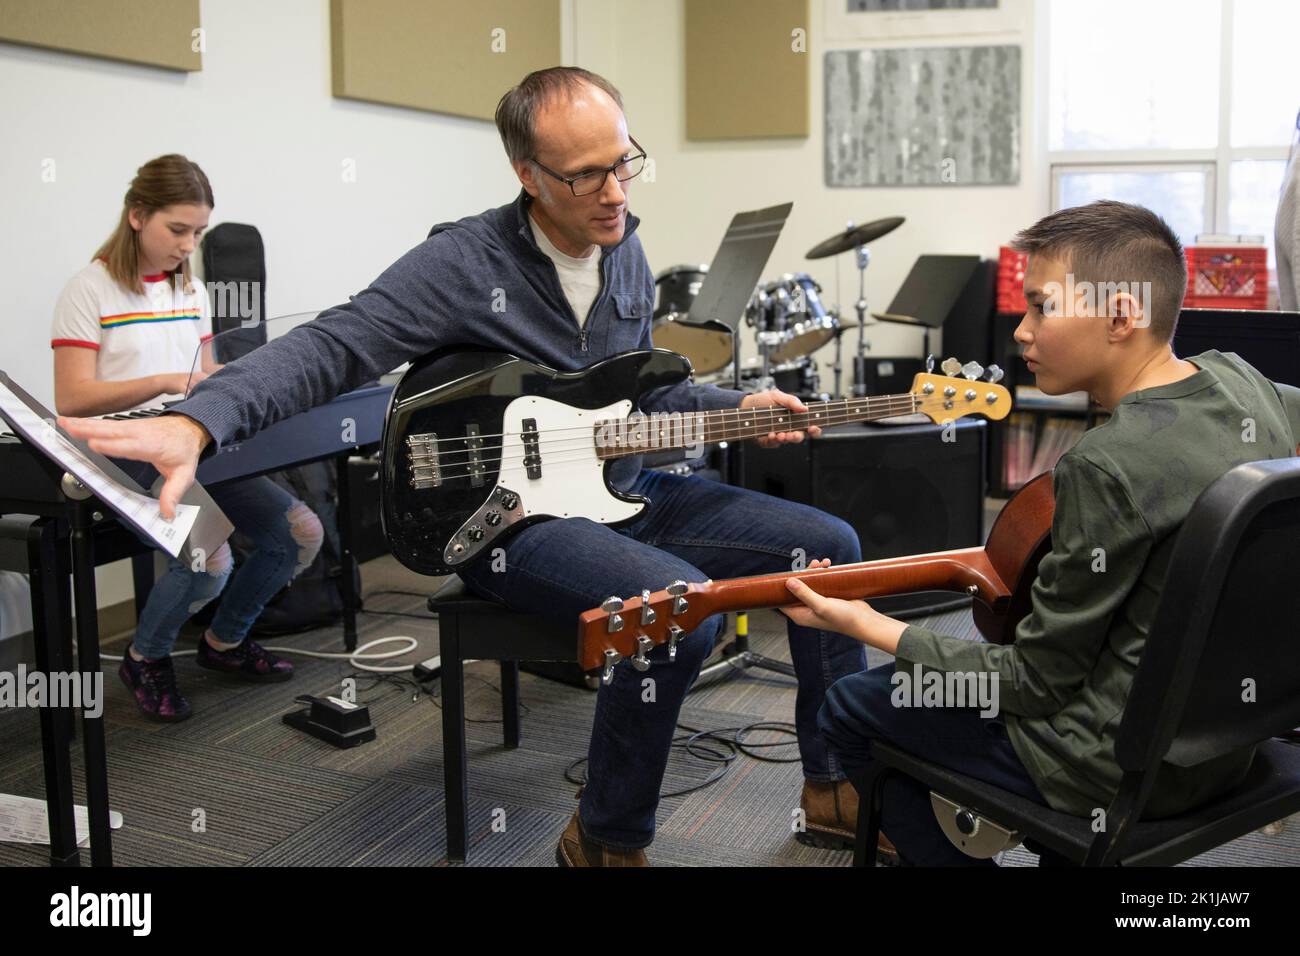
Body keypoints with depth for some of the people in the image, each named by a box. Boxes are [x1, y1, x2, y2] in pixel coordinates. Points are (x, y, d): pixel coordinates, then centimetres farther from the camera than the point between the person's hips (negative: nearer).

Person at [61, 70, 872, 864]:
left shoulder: (625, 255, 8)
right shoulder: (463, 264, -16)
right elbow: (329, 348, -23)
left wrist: (738, 410, 5)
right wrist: (196, 423, -39)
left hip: (621, 490, 8)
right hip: (512, 521, -8)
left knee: (831, 544, 3)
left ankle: (837, 788, 18)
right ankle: (609, 840, -8)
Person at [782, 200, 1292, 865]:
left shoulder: (1110, 467, -29)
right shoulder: (1240, 379, -6)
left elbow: (1034, 683, -21)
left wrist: (865, 624, -15)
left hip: (1125, 759, -8)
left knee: (849, 709, 6)